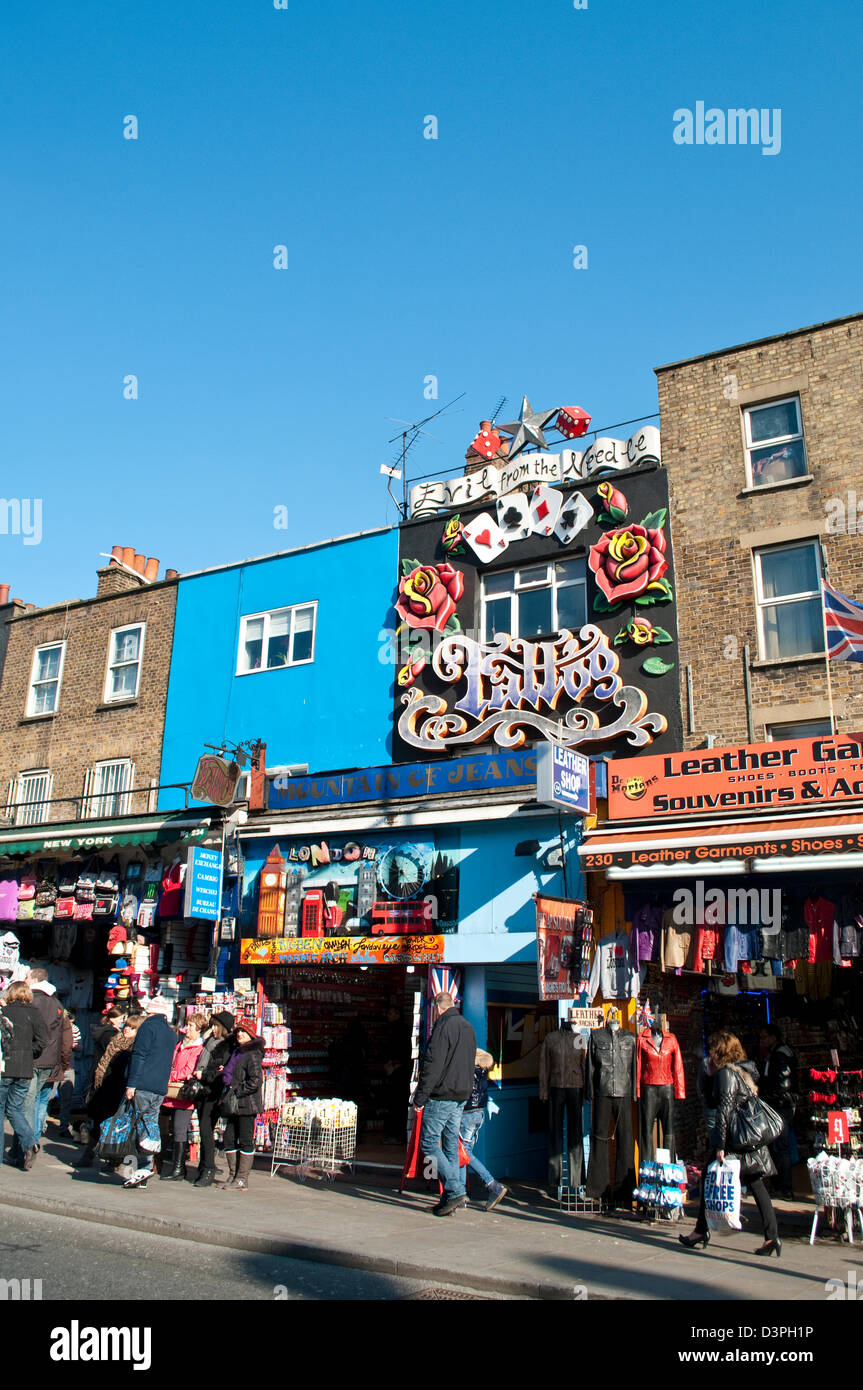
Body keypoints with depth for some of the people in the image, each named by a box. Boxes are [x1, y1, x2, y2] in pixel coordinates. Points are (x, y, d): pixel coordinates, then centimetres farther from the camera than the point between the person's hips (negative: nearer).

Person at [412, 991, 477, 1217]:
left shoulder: (444, 1026, -12)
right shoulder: (468, 1027, 16)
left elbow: (433, 1065, -18)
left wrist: (420, 1097, -14)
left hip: (441, 1096, -9)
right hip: (461, 1097, 9)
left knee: (428, 1142, -3)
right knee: (451, 1144, 11)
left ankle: (454, 1190, -10)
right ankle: (451, 1198, 10)